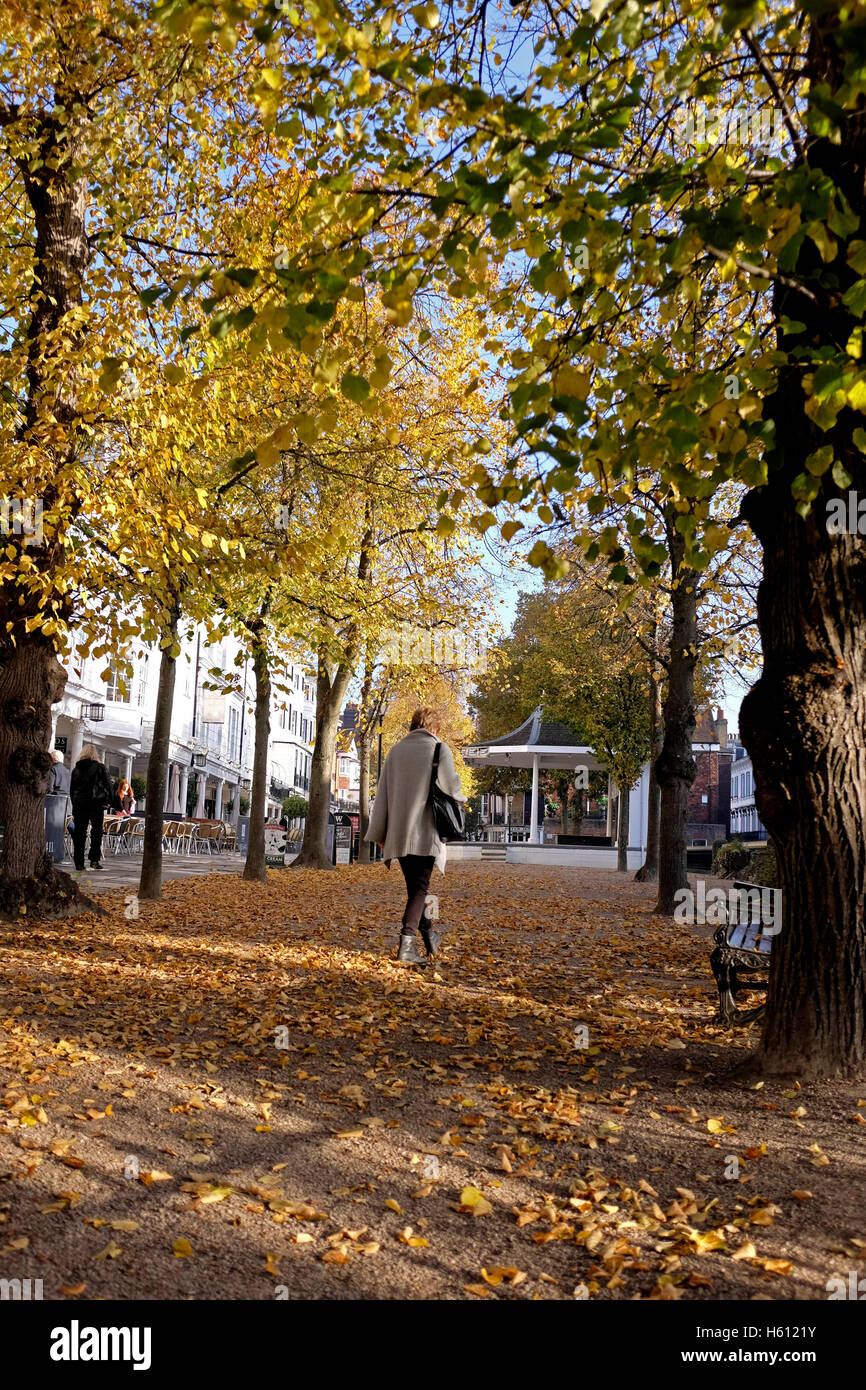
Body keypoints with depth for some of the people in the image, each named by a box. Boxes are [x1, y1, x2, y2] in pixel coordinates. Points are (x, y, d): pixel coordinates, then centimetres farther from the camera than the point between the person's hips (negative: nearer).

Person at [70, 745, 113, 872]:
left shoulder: (76, 769, 8)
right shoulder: (99, 767, -3)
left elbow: (71, 789, 11)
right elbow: (107, 784, -6)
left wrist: (74, 808, 16)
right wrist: (108, 800, 1)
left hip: (79, 804, 3)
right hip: (96, 804, -3)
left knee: (79, 833, 6)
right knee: (97, 830, 4)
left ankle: (79, 862, 5)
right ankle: (94, 860, -3)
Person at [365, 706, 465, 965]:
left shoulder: (396, 750, 9)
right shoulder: (440, 750, -3)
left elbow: (383, 793, 9)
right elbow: (452, 787, -7)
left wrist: (379, 832, 15)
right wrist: (460, 798, 18)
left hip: (398, 834, 4)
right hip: (426, 832, -4)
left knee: (414, 887, 16)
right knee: (419, 889, -1)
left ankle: (429, 935, 28)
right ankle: (407, 943, -12)